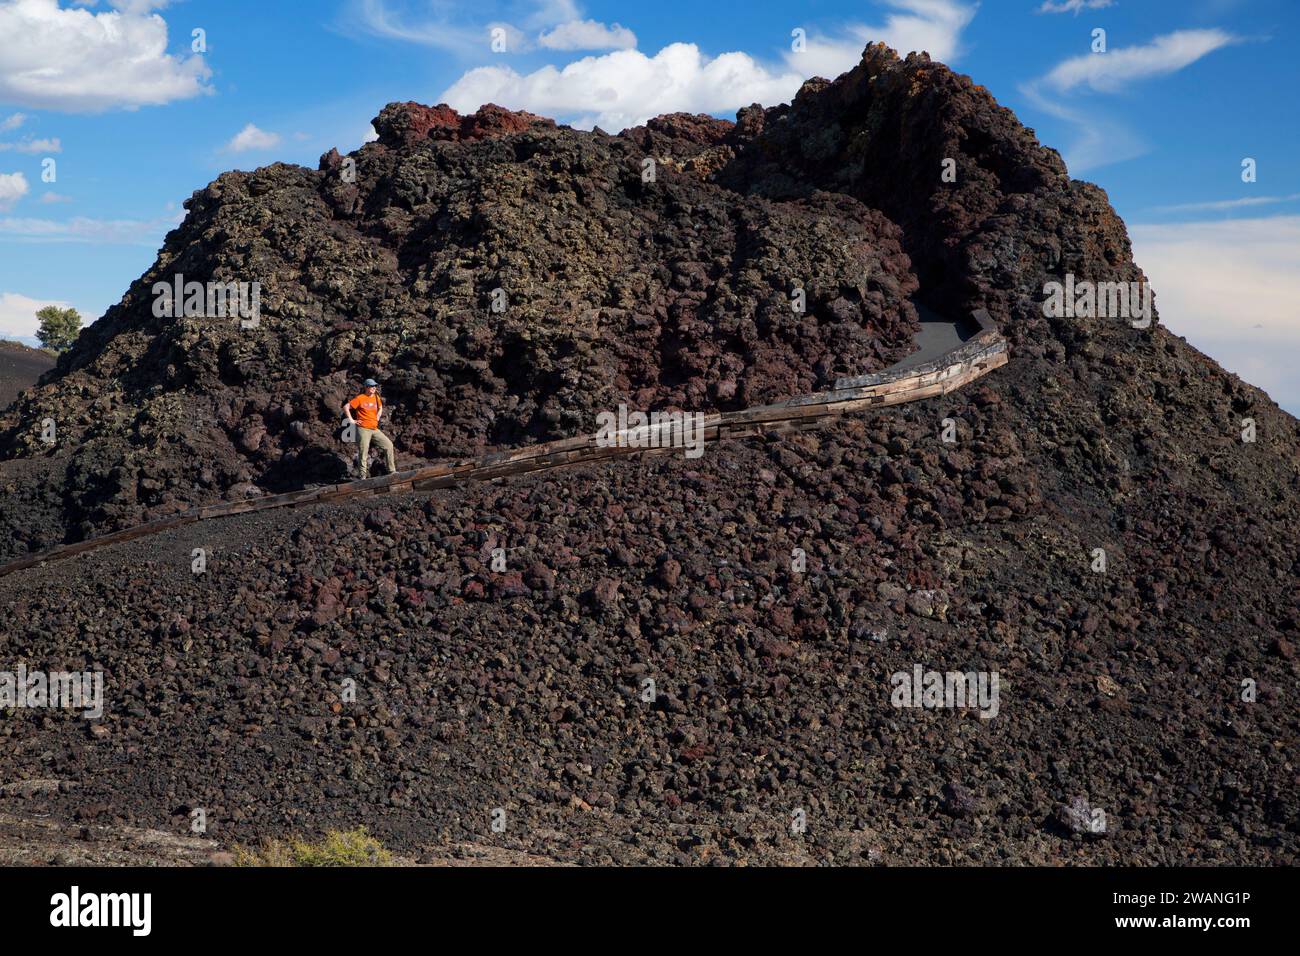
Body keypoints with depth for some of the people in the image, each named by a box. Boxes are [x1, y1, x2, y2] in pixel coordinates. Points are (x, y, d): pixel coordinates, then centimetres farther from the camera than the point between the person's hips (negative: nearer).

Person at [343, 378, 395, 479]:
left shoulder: (376, 398, 11)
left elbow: (380, 407, 34)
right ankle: (363, 477, 0)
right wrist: (351, 420, -7)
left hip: (374, 429, 6)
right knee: (363, 452, -7)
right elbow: (346, 407, -6)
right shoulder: (360, 398, -6)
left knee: (389, 445, 0)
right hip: (363, 429, -6)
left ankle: (391, 471, 7)